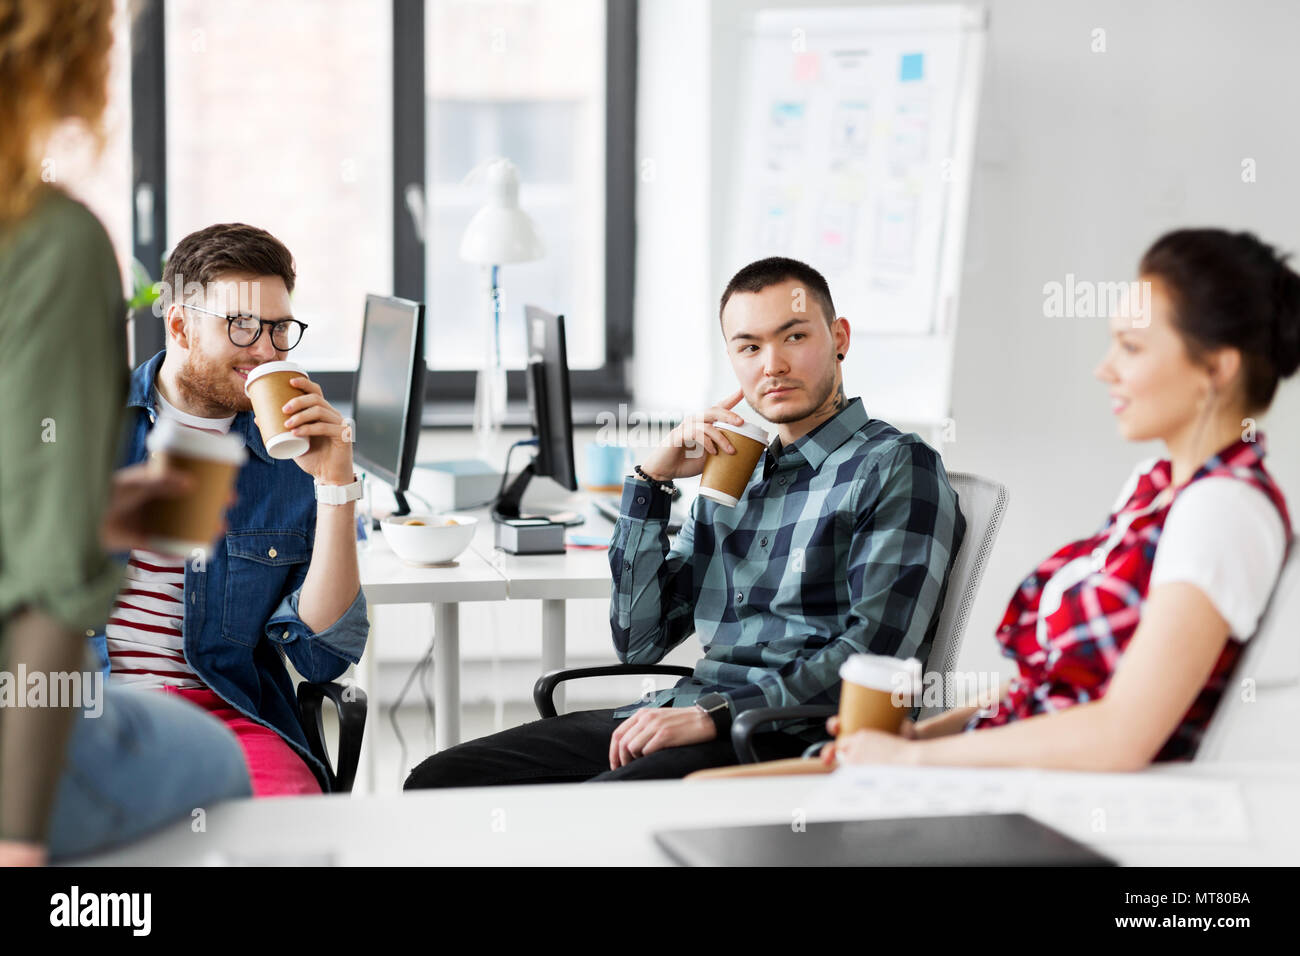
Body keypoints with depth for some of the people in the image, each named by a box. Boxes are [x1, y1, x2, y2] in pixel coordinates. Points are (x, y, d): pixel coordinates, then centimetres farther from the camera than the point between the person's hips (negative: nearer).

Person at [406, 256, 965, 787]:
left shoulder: (897, 468, 0)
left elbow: (874, 653, -13)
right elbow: (640, 642, 18)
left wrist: (713, 714, -20)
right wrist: (652, 481, 10)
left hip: (791, 738, -7)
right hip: (689, 712, 7)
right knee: (440, 780, -7)